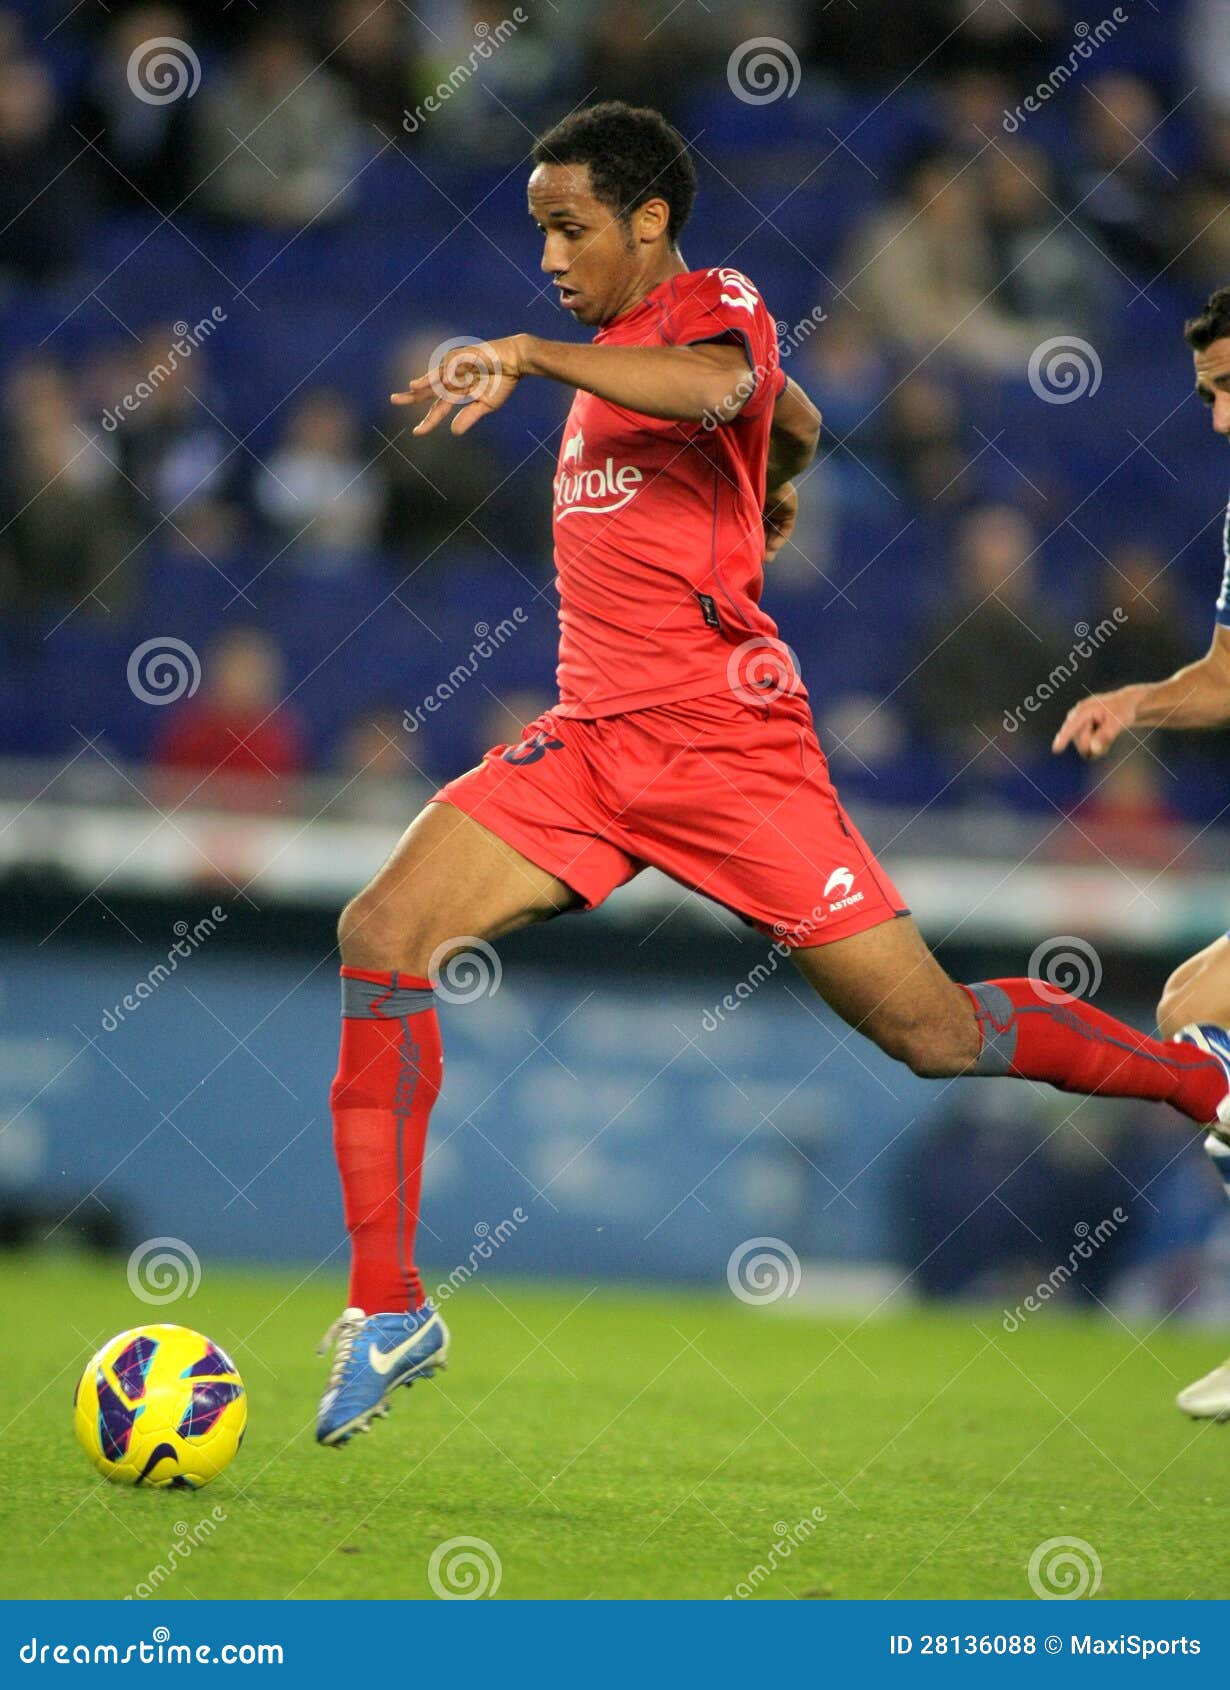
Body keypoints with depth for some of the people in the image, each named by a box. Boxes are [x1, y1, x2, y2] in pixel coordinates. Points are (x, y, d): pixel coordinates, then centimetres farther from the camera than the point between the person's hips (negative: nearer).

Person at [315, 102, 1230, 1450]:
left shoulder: (717, 310, -6)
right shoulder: (617, 347, 18)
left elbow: (718, 388, -33)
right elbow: (797, 421, 37)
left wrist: (530, 357, -39)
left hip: (724, 743, -7)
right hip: (591, 739, 7)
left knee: (931, 1030, -6)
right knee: (381, 935, -13)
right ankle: (387, 1311, -10)